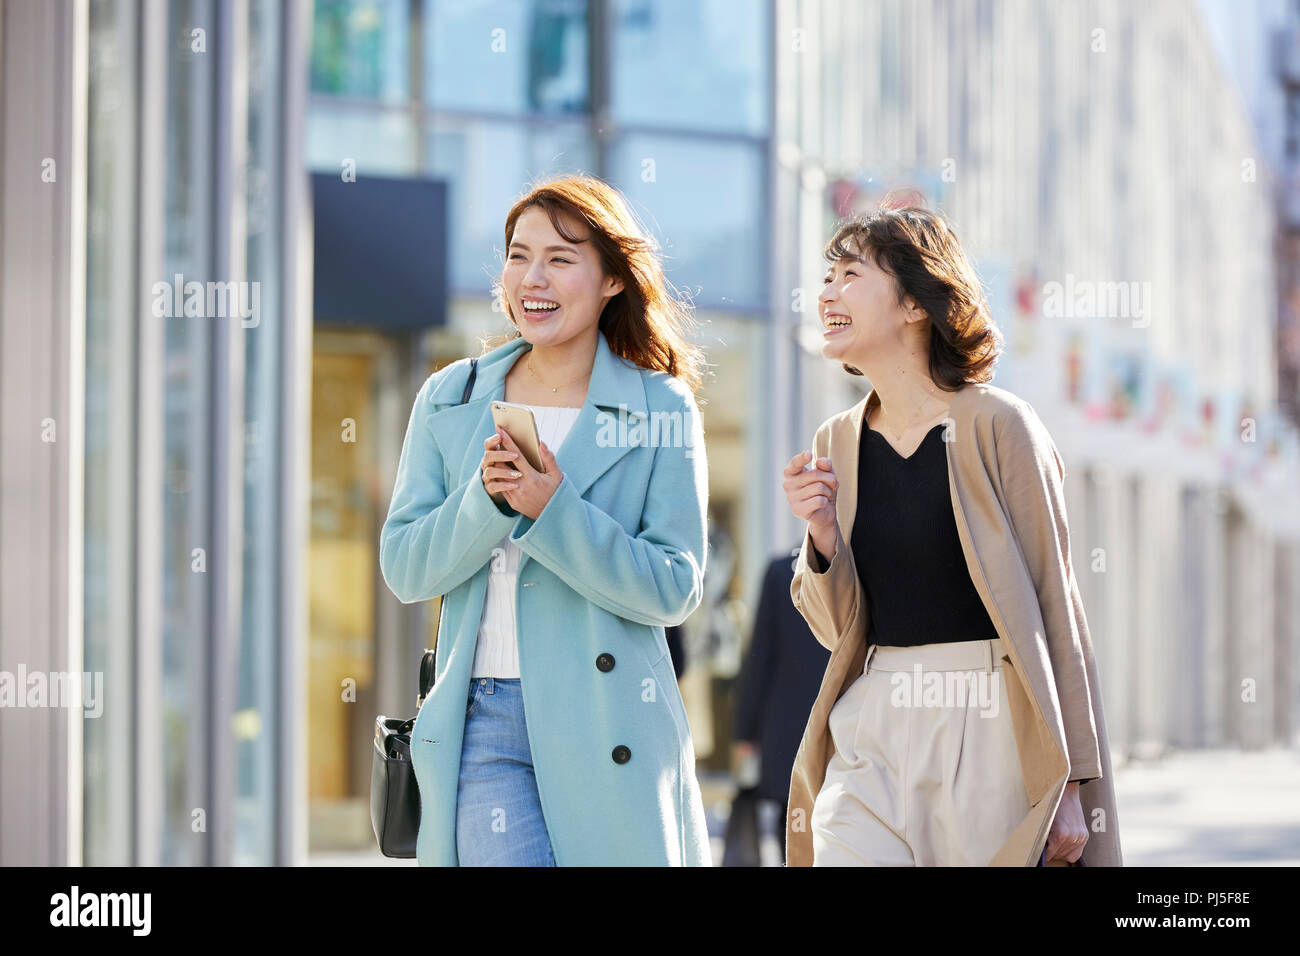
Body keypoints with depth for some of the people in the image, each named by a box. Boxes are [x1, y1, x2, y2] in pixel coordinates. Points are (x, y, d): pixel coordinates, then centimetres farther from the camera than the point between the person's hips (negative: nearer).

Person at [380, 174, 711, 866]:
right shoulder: (450, 399, 9)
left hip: (611, 729, -1)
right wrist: (486, 498, -13)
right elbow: (404, 569, 5)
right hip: (484, 723, 1)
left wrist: (552, 508, -17)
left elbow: (673, 590, -6)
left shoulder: (663, 410, 1)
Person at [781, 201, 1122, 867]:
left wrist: (1070, 785, -9)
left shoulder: (996, 425, -6)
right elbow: (841, 629, 13)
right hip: (871, 731, 4)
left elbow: (1053, 608, -6)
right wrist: (822, 536, -7)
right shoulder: (836, 445, 10)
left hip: (988, 734, -4)